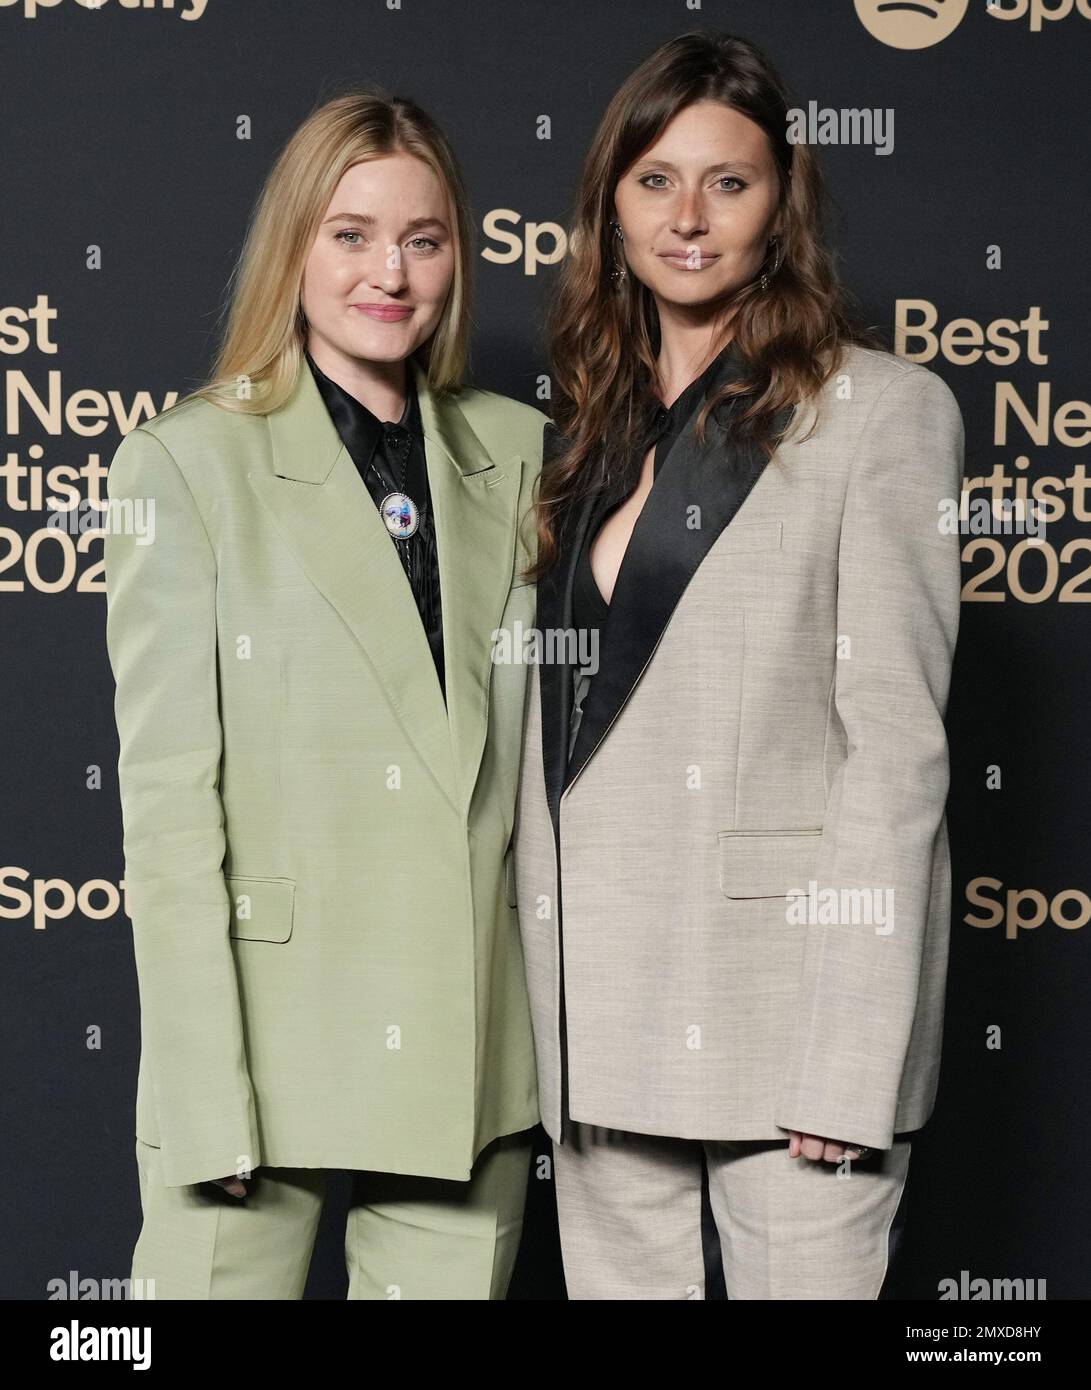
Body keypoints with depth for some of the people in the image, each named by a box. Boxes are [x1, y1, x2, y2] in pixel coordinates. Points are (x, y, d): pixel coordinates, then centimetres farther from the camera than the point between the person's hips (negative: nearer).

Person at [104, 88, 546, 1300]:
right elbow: (166, 790, -6)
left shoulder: (519, 456, 9)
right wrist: (208, 1087, -11)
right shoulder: (187, 463, -2)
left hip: (474, 1045, 4)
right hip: (271, 1019, -3)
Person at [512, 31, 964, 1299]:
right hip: (593, 1001, 5)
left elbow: (895, 739, -10)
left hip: (780, 987, -5)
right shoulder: (590, 423, 13)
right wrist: (537, 988, 8)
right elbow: (555, 727, 14)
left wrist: (851, 1061, -15)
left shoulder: (881, 408, -4)